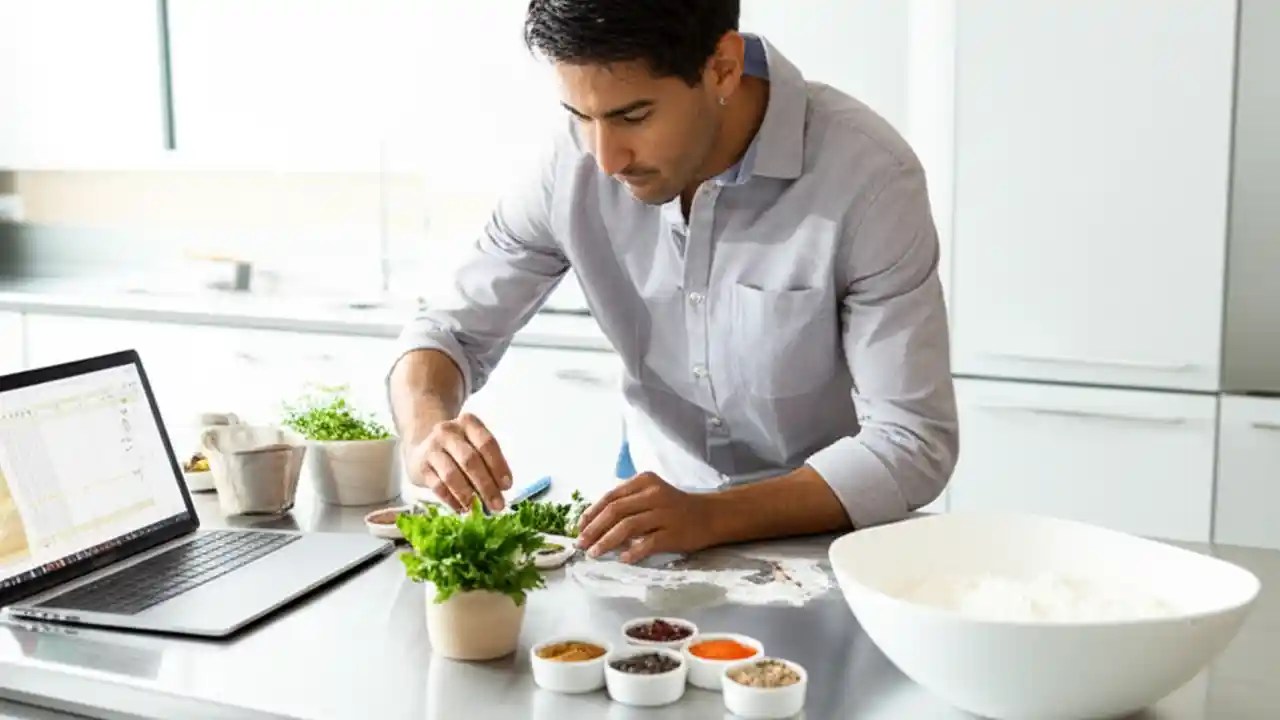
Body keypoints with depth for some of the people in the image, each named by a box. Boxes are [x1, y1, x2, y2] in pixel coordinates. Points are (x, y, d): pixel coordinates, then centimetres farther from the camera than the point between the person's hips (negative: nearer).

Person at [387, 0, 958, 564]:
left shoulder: (869, 177, -23)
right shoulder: (576, 162, -12)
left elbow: (915, 443, -21)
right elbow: (452, 330, -2)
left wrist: (711, 516, -33)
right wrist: (427, 429, -23)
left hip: (827, 537, -2)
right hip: (656, 514, 3)